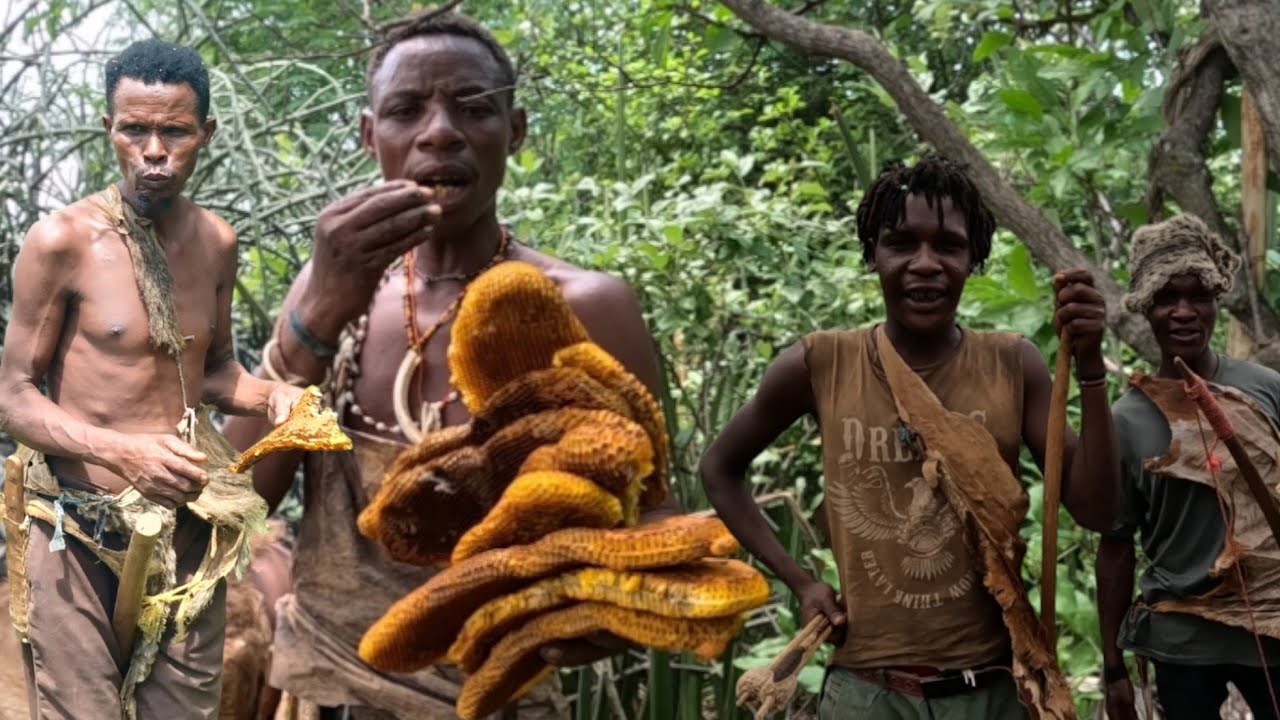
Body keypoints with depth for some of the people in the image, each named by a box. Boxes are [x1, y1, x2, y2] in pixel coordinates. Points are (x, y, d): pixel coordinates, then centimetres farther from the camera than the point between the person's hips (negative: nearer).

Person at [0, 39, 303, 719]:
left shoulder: (215, 241, 5)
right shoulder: (62, 241, -11)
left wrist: (271, 395, -3)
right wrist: (123, 452, -24)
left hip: (187, 528, 5)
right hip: (79, 533, -5)